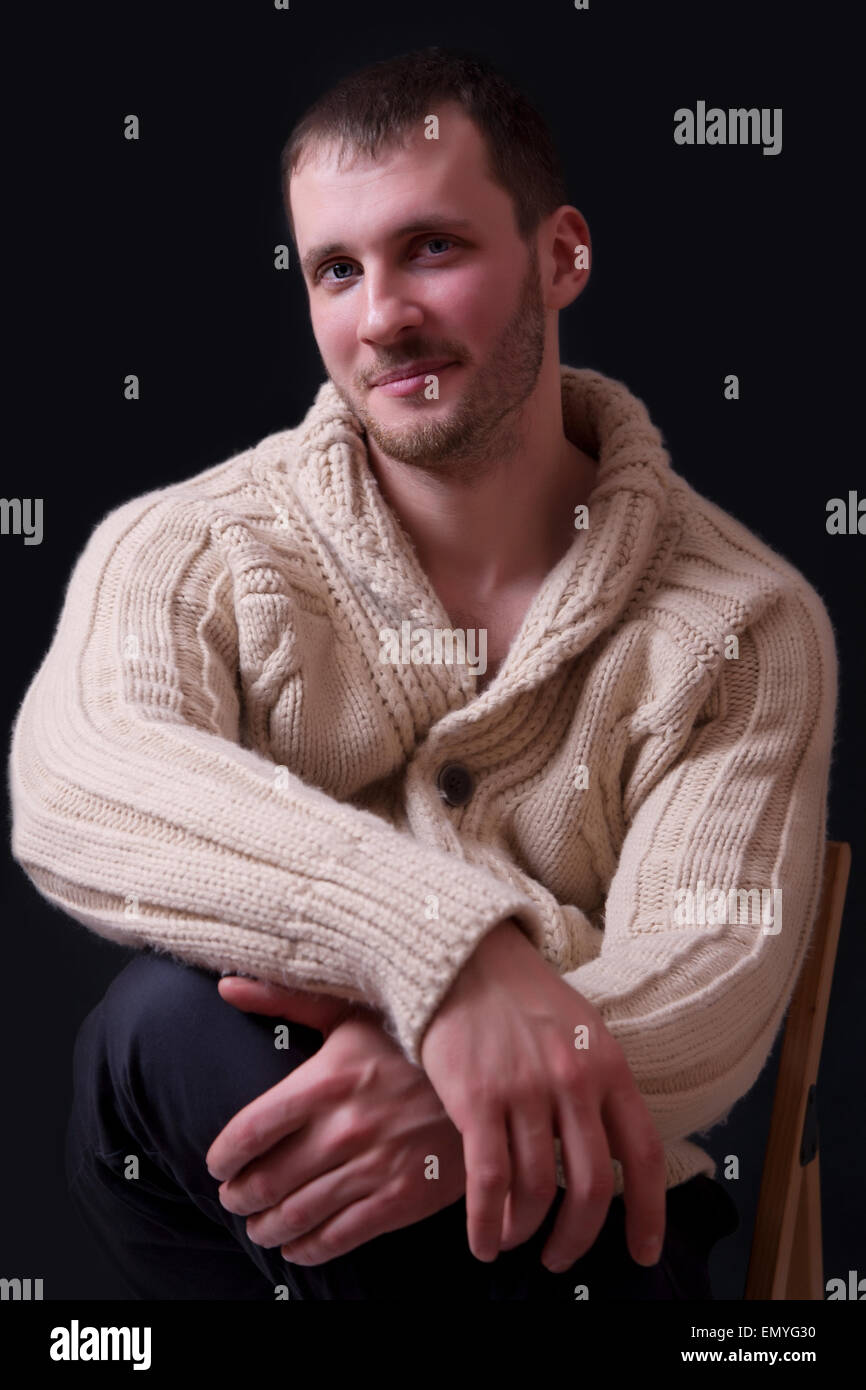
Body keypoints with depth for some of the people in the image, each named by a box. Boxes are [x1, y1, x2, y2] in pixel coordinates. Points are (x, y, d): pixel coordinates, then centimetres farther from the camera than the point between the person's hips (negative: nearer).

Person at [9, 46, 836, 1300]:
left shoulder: (741, 625, -5)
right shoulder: (187, 553, -5)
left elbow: (707, 1003, -15)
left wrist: (454, 1098, -37)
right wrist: (444, 939, -43)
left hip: (575, 1214, -1)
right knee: (173, 1015, -31)